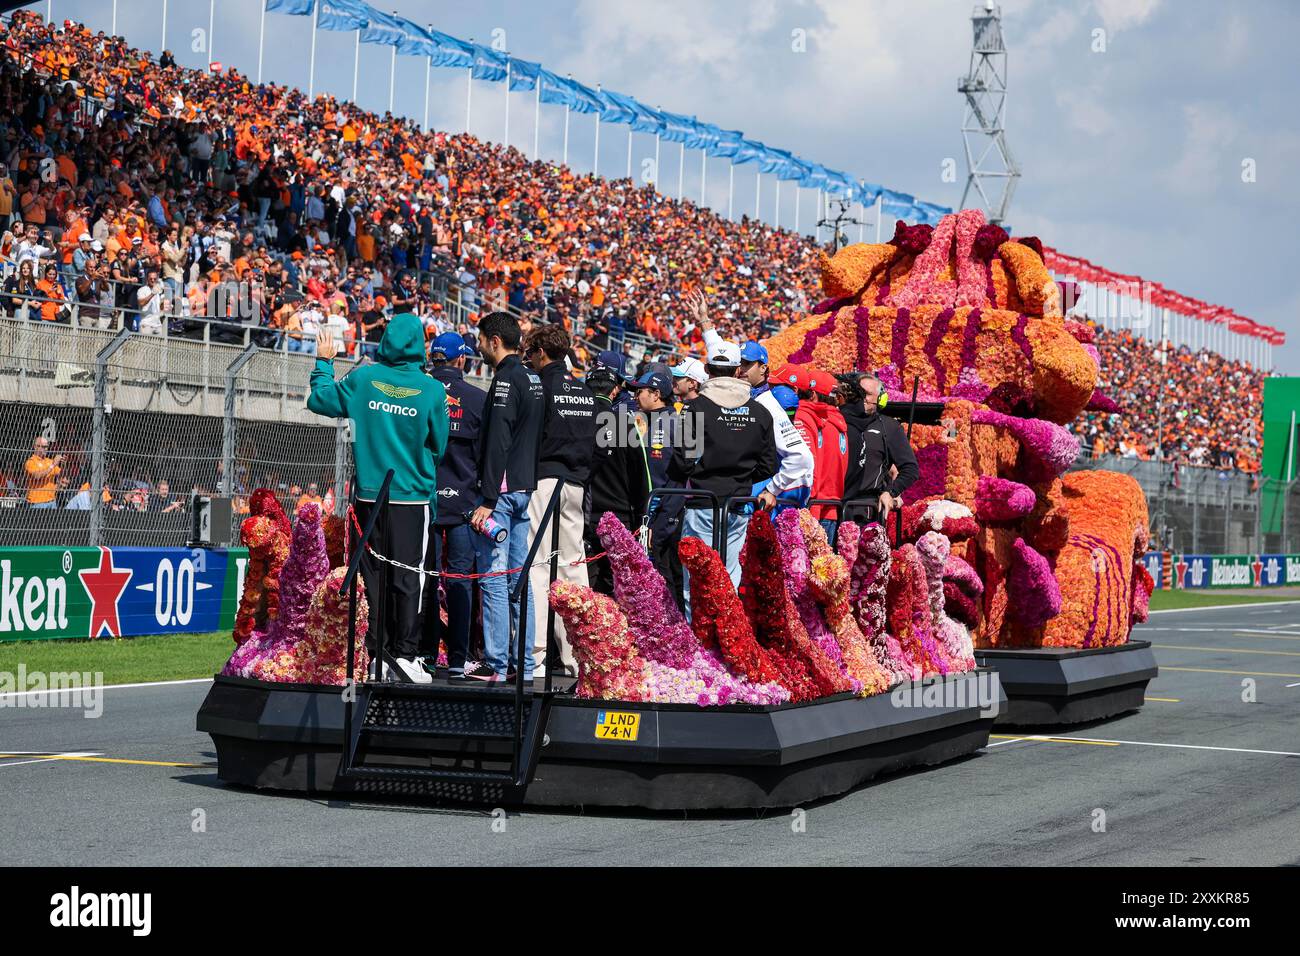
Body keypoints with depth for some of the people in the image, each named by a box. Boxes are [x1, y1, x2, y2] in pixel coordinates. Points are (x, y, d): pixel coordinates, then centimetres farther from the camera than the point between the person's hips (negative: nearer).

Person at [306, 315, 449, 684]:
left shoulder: (363, 378, -2)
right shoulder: (432, 390, -6)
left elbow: (320, 400, 11)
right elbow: (438, 446, 4)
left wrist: (323, 362, 26)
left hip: (369, 495, 2)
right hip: (412, 495, -2)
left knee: (375, 577, 7)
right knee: (408, 578, 0)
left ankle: (381, 656, 8)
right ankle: (405, 654, -5)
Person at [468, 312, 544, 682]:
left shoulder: (506, 380, -13)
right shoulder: (533, 380, 16)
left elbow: (497, 445, -19)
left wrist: (487, 500, -20)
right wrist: (525, 485, 20)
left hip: (502, 490, -9)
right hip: (525, 489, 9)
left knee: (494, 577, -7)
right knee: (519, 579, 10)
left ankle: (496, 664, -7)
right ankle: (523, 664, 13)